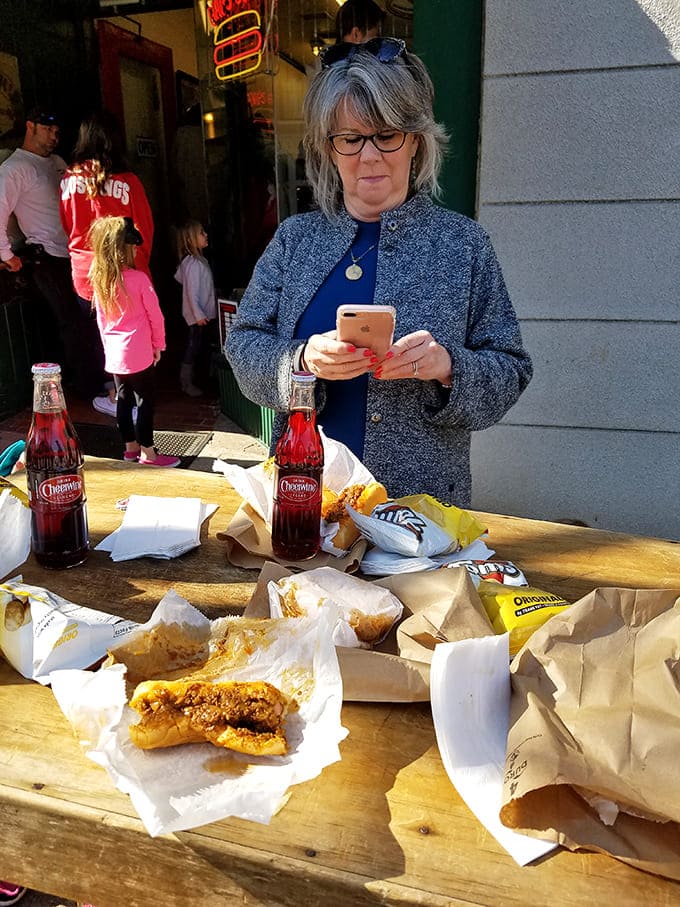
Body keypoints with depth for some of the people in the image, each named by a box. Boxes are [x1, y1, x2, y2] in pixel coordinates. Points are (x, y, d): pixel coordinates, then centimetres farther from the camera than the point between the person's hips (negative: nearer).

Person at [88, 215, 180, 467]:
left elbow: (101, 318, 10)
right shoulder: (138, 279, -14)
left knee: (123, 399, 15)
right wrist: (159, 344, 5)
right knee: (145, 401, 3)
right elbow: (155, 315, -8)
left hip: (113, 352, 6)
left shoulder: (99, 281, 3)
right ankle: (147, 453, 9)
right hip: (138, 352, -6)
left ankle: (130, 447, 26)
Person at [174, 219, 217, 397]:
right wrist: (199, 315, -24)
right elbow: (192, 292, -24)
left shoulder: (191, 260, 8)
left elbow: (179, 277, 22)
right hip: (198, 314, -10)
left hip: (201, 312, 10)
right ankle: (187, 383, 9)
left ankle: (186, 379, 28)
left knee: (195, 346, 17)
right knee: (193, 347, -1)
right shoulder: (194, 263, -22)